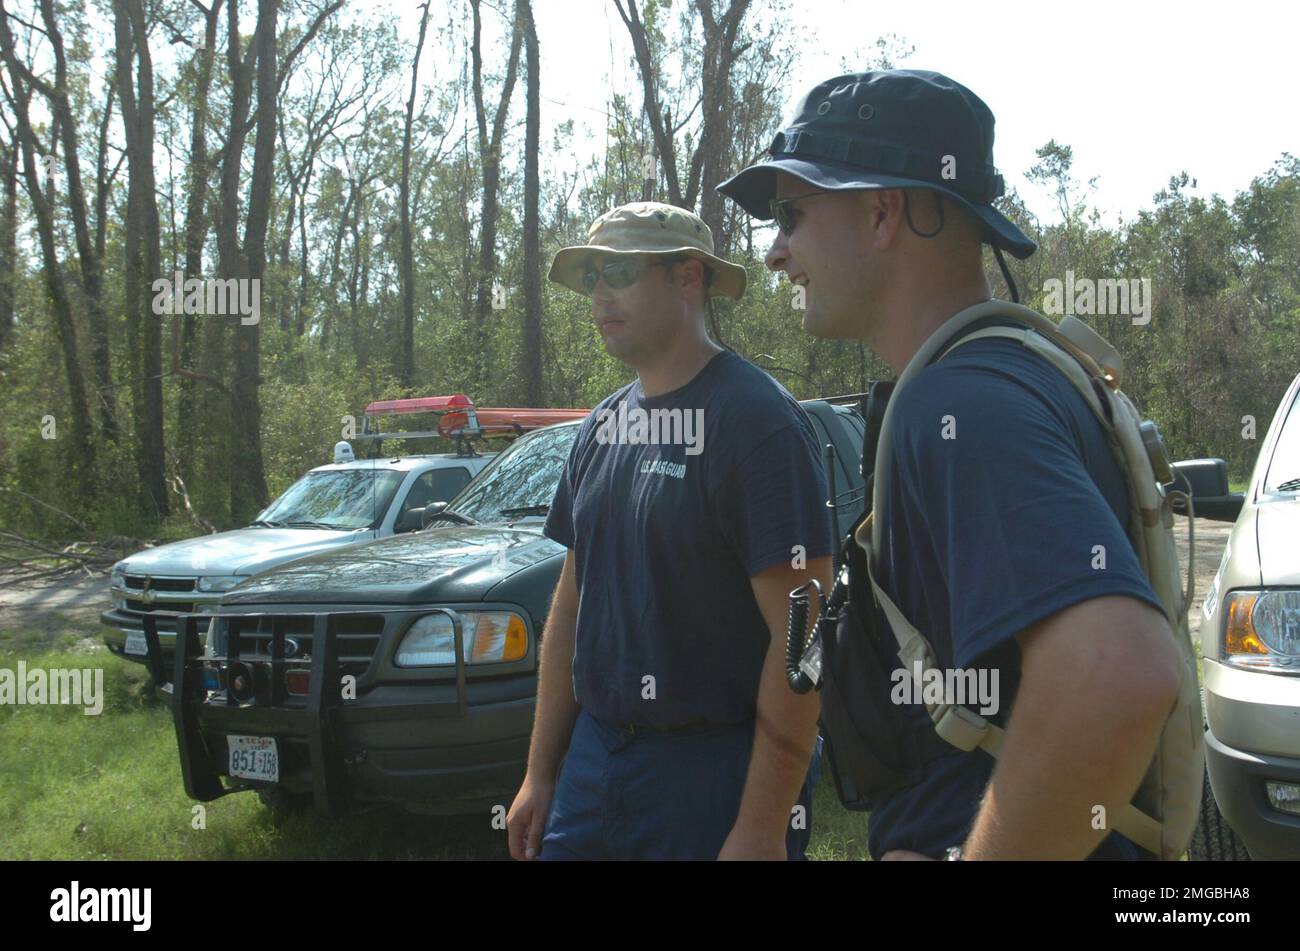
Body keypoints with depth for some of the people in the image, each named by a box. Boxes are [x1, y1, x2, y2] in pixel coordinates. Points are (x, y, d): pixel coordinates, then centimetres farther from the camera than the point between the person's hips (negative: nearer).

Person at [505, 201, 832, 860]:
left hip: (717, 769, -7)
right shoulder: (601, 429, 10)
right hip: (594, 752, 7)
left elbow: (799, 637, -19)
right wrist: (540, 774, 12)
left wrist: (761, 830, -20)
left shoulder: (757, 420, -14)